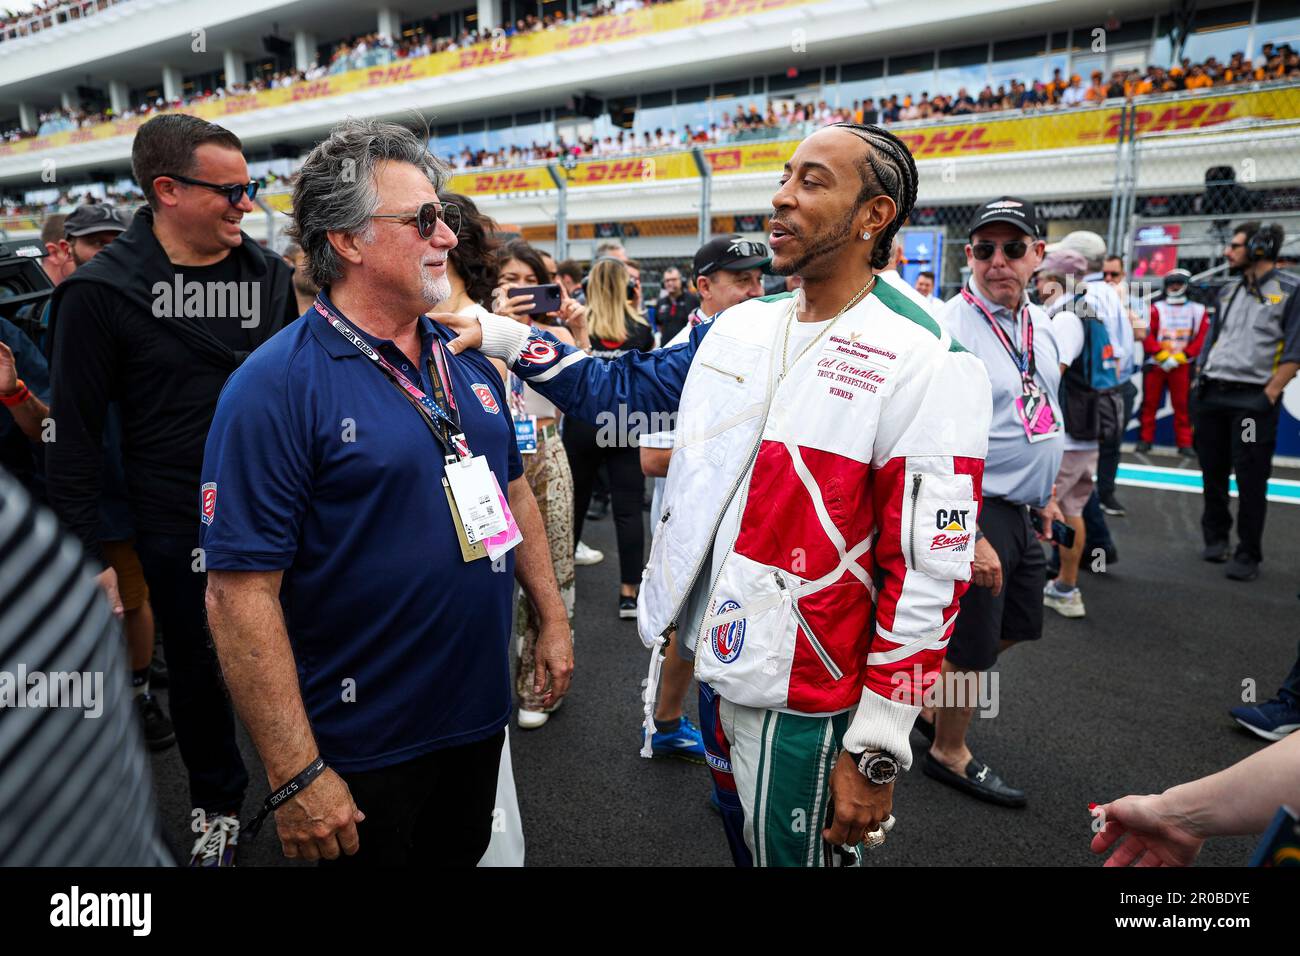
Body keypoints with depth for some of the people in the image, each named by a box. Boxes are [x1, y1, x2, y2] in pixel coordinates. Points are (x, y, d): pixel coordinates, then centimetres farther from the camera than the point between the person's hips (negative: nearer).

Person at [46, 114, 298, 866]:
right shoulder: (102, 290, -10)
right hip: (177, 529, -2)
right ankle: (220, 808, 39)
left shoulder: (269, 272, 1)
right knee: (197, 670, 15)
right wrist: (88, 555, -8)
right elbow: (77, 434, -7)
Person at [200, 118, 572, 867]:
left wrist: (553, 617, 10)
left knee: (464, 852, 25)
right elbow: (241, 593, -20)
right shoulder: (277, 387, -19)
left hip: (482, 712, 6)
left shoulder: (469, 362, 2)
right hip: (360, 745, -6)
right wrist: (296, 775, -19)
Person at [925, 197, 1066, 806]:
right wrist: (969, 538, -26)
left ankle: (929, 701, 43)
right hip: (975, 511, -9)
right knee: (972, 646, 7)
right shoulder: (949, 329, -20)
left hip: (1020, 512, 9)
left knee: (1016, 625, 23)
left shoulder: (1040, 325, 7)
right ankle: (948, 752, 32)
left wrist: (1046, 495, 19)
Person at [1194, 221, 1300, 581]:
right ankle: (1215, 537, 27)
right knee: (1212, 471, 12)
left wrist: (1269, 394, -13)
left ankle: (1248, 555, 8)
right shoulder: (1229, 290, 14)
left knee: (1250, 479, -1)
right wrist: (1200, 378, 10)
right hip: (1212, 395, 6)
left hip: (1253, 399, -5)